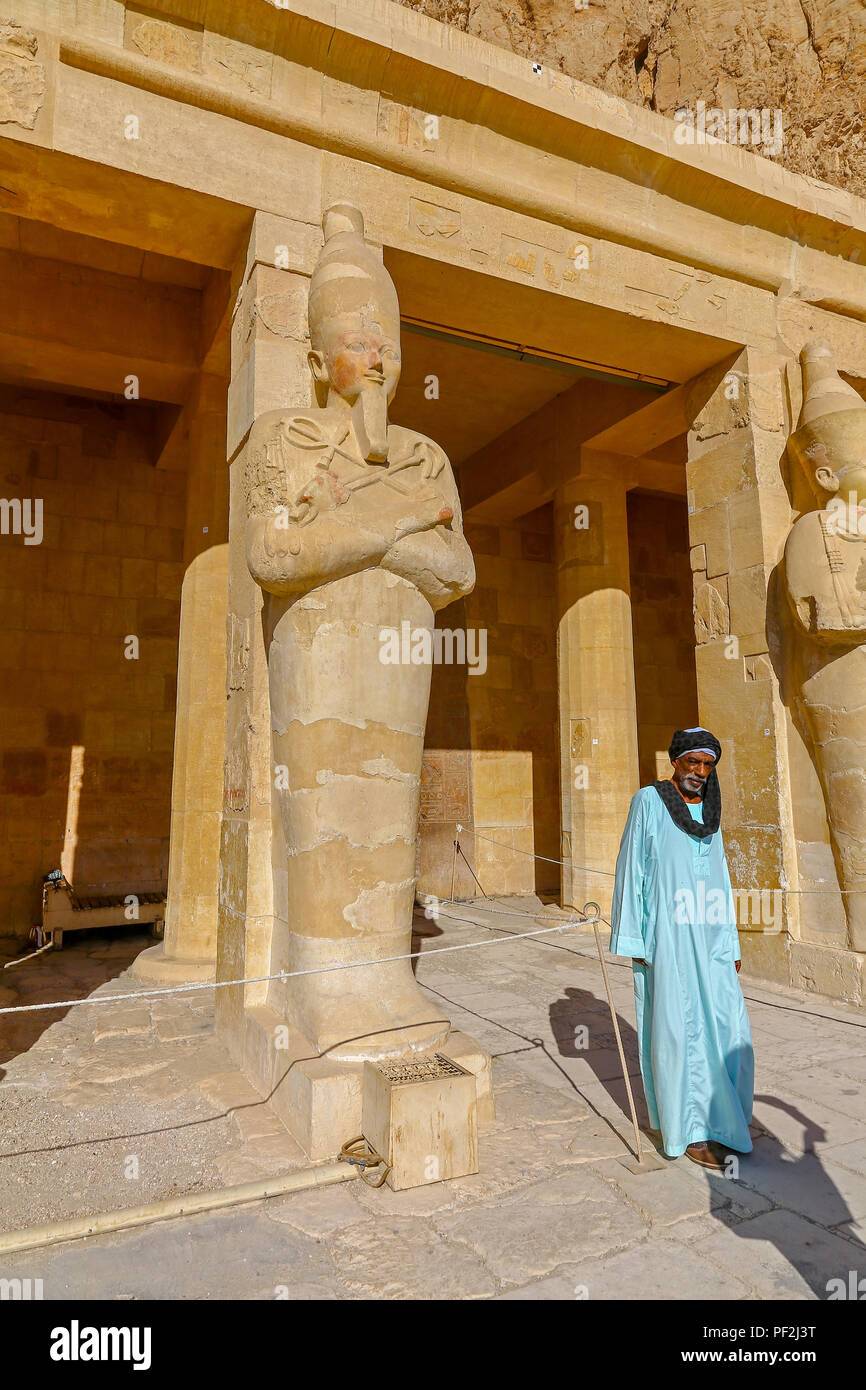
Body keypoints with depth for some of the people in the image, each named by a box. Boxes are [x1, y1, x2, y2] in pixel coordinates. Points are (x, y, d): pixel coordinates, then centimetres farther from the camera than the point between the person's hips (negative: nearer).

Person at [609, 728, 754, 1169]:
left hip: (708, 937, 6)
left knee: (727, 1028, 6)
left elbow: (717, 877, 16)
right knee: (678, 1028, -2)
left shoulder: (708, 811, 13)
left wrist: (730, 944, 13)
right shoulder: (648, 801, -5)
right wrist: (632, 938, -9)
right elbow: (631, 867, -6)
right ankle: (689, 1130, 12)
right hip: (666, 936, -6)